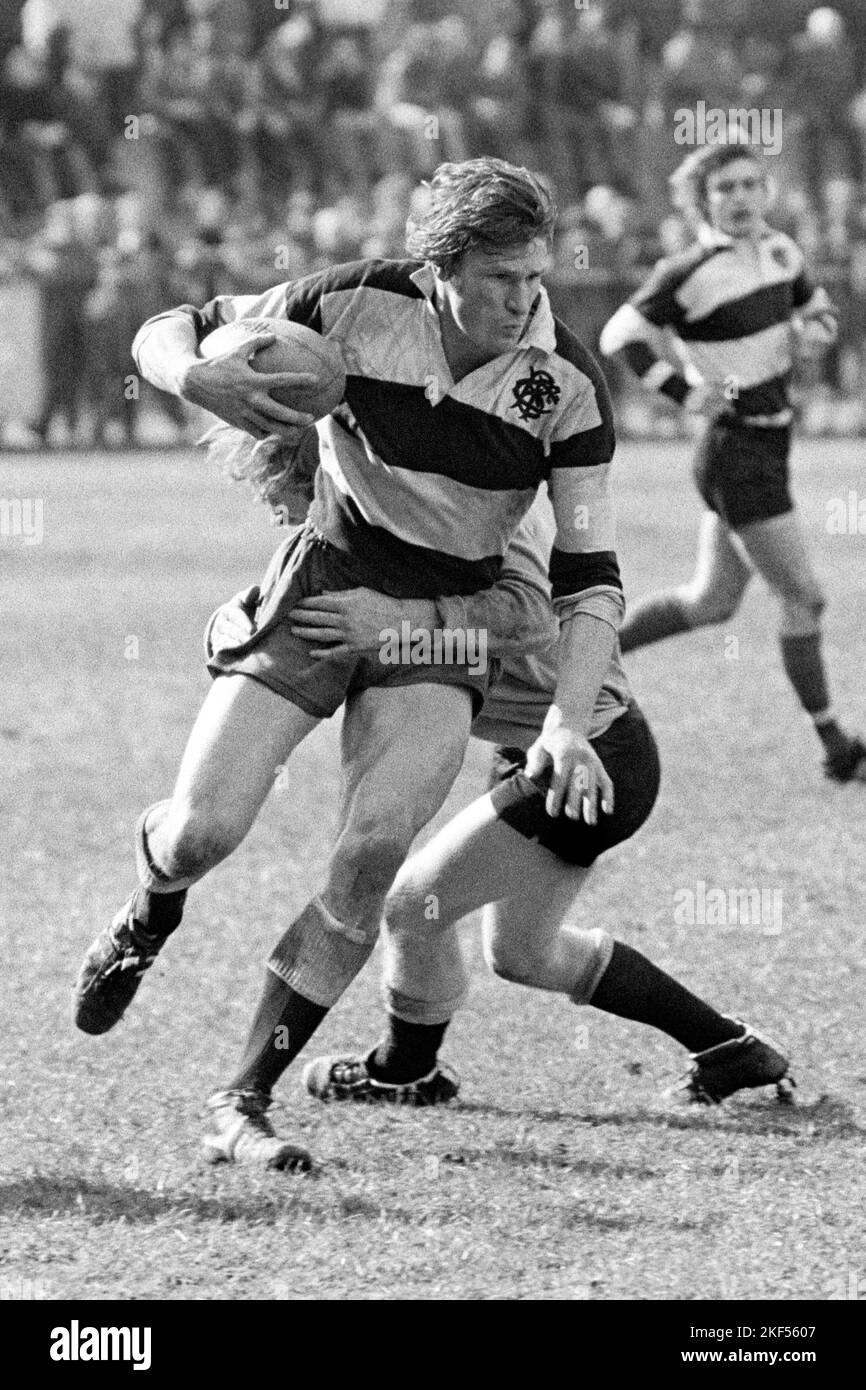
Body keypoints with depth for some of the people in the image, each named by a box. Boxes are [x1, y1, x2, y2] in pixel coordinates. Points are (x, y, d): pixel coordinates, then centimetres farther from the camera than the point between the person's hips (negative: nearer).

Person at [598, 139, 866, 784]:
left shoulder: (779, 251, 5)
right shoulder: (692, 273, -16)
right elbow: (622, 335, -13)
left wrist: (814, 328, -2)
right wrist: (685, 392, -20)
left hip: (770, 442, 9)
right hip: (738, 453, -9)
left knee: (711, 602, 17)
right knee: (804, 598, -5)